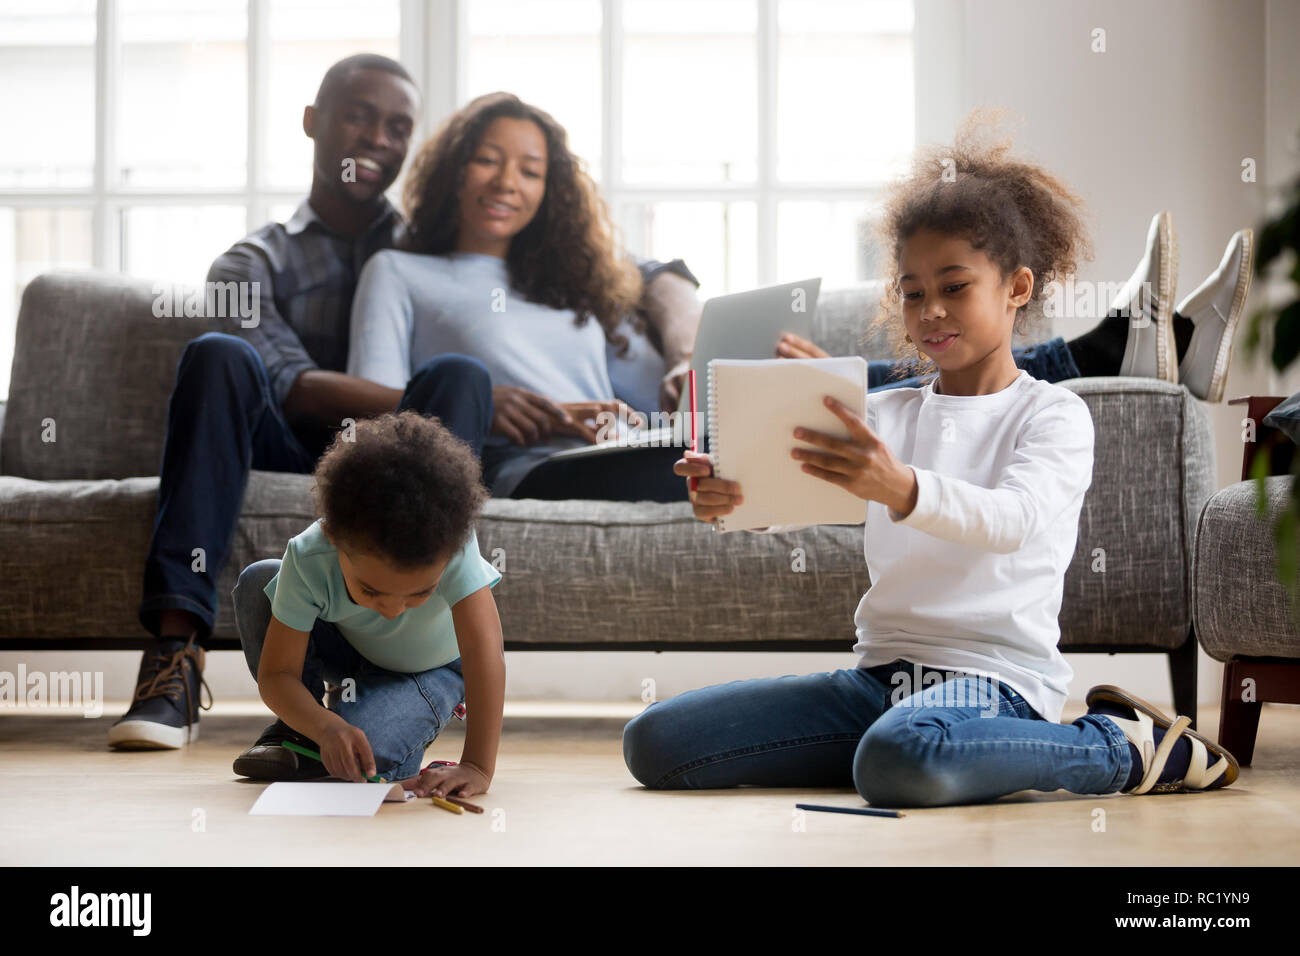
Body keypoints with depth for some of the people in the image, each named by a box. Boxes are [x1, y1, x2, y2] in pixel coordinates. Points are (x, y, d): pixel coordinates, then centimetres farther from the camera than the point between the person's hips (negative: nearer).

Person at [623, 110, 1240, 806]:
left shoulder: (1054, 415, 0)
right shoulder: (884, 414, 17)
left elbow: (1013, 519, -21)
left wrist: (900, 488, -41)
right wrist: (729, 496, -24)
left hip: (996, 678, -6)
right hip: (882, 671, 6)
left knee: (902, 763, -43)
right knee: (652, 742, -7)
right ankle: (906, 740, 5)